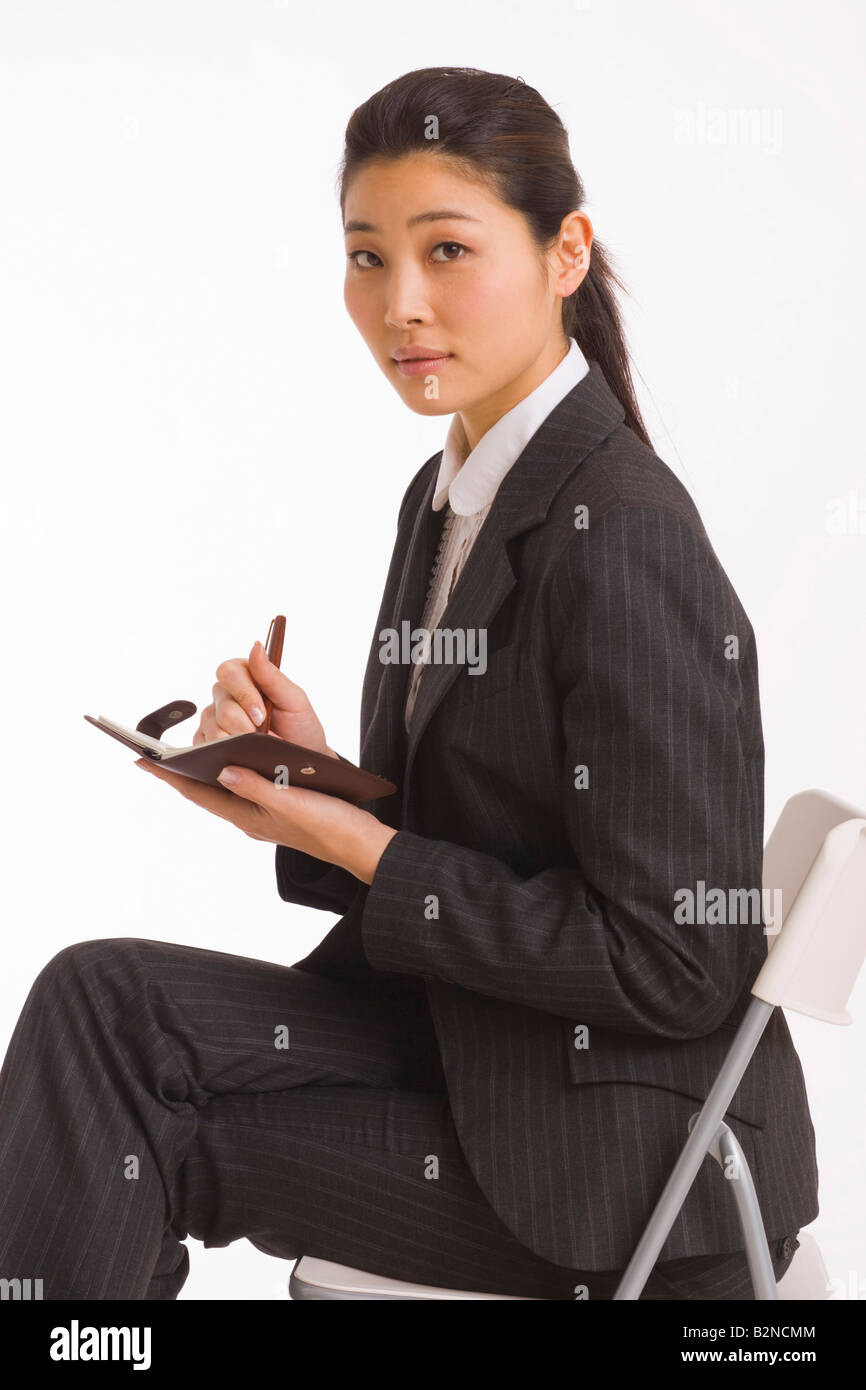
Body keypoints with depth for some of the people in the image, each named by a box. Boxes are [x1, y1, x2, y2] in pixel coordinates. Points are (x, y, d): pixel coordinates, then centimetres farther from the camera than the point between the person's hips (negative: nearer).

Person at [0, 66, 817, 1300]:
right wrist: (313, 782, -7)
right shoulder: (450, 493, 8)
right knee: (103, 998, -12)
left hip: (626, 1154, -7)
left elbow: (671, 966, -19)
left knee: (138, 1141, -12)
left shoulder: (624, 540, -20)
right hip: (457, 1040, 7)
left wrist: (355, 846, -17)